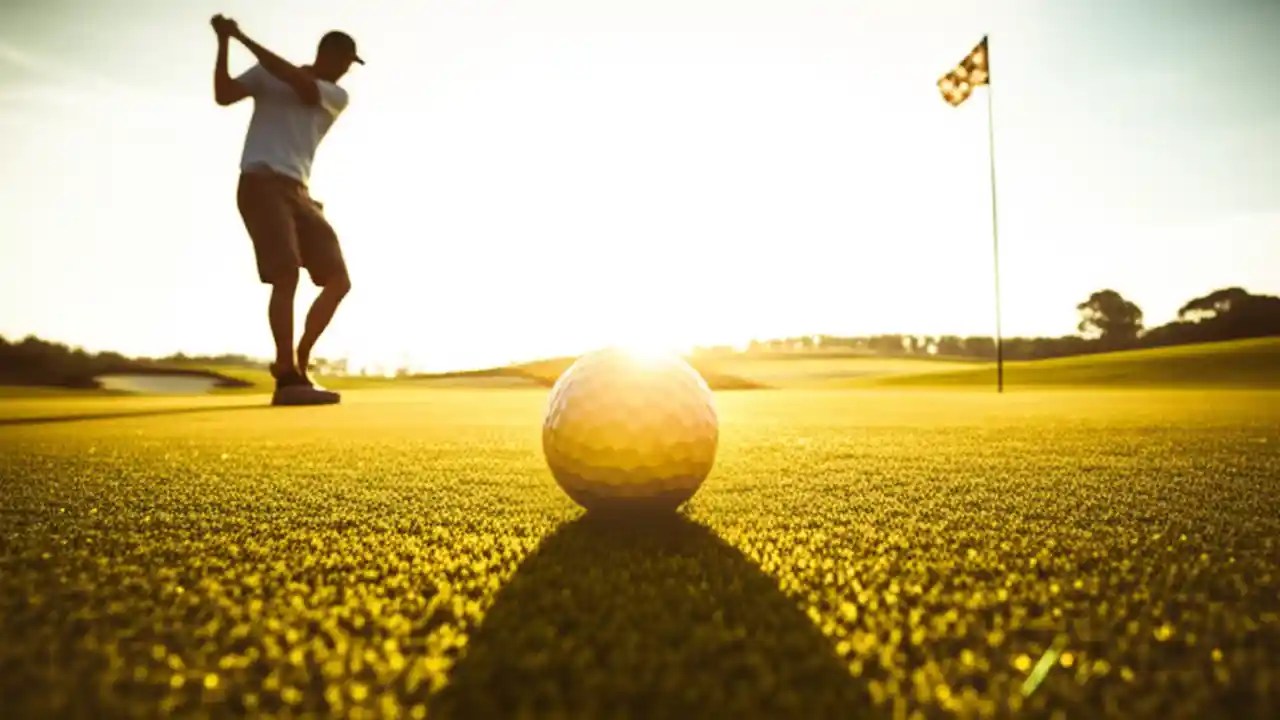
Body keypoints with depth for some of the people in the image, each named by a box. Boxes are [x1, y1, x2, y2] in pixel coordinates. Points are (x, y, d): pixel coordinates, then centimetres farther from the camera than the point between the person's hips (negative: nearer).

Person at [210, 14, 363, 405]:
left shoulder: (337, 97, 12)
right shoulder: (267, 74, 11)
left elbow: (299, 84, -7)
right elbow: (223, 95, -3)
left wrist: (244, 38, -7)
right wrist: (224, 43, -11)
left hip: (297, 192, 5)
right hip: (261, 184, -4)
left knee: (338, 280, -3)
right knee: (287, 275, -22)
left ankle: (296, 367, 6)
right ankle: (288, 378, -24)